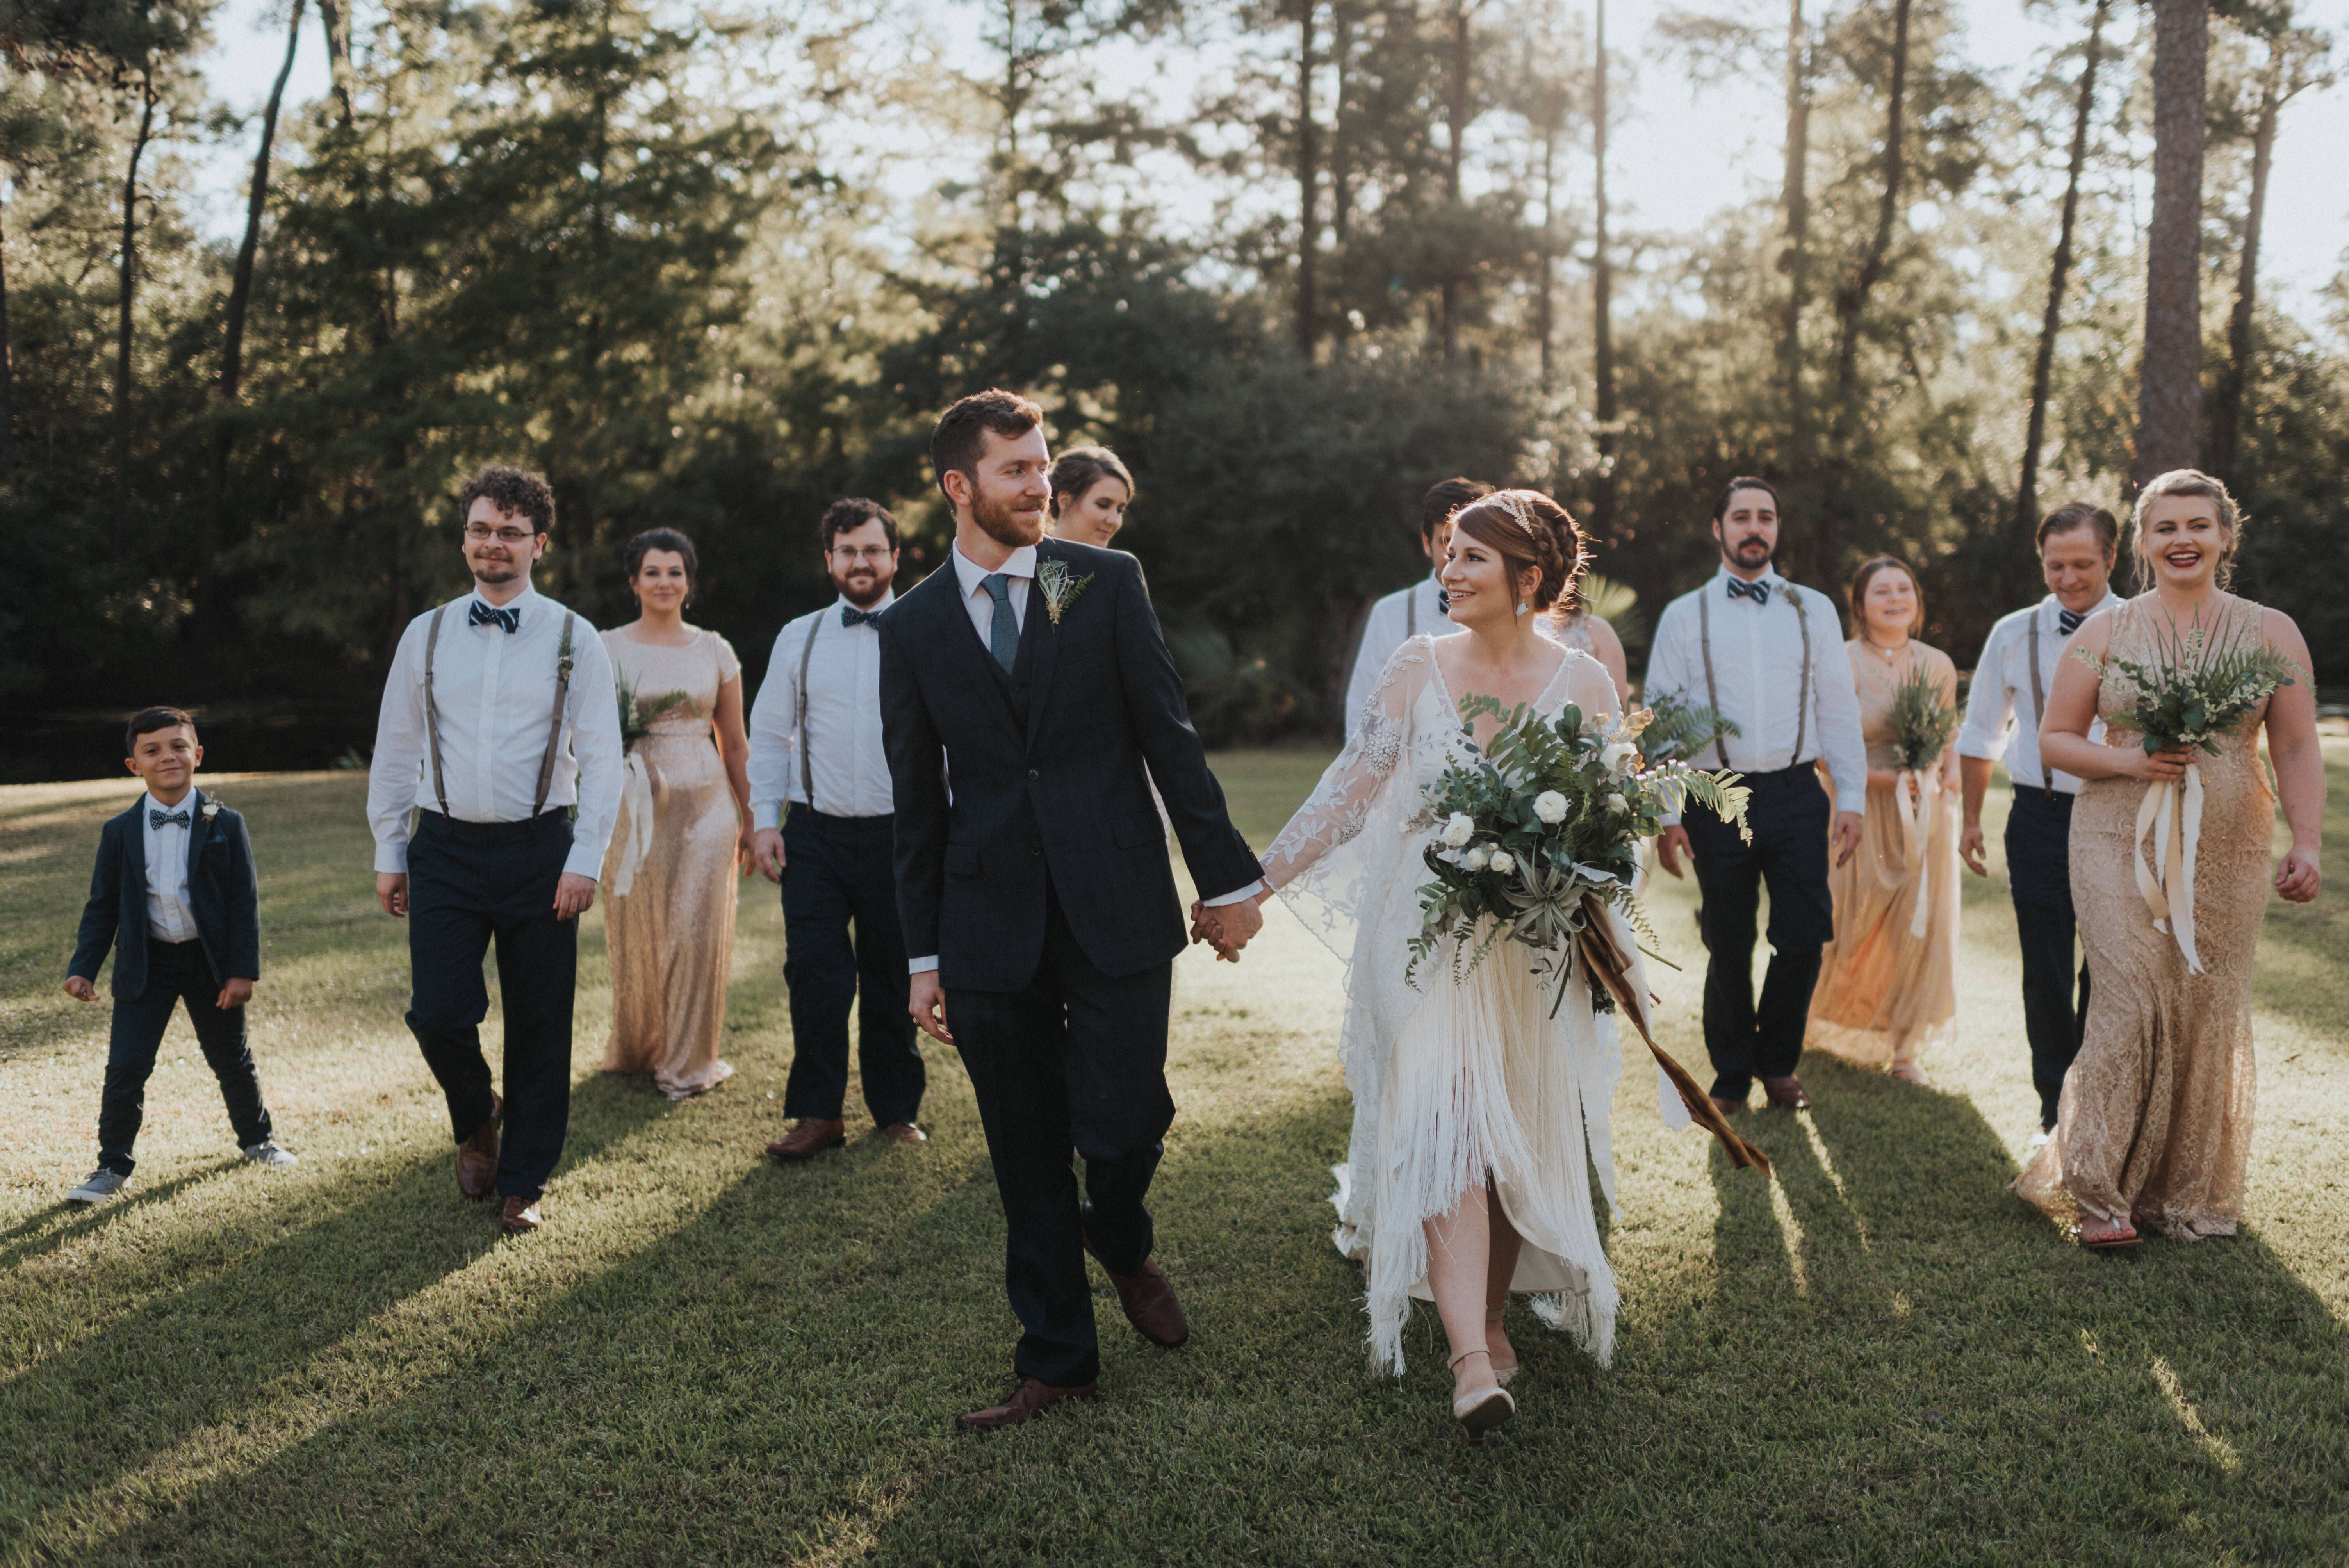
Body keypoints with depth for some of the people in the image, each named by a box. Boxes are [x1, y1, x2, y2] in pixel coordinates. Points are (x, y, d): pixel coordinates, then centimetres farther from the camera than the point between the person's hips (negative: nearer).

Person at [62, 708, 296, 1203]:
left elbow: (244, 901, -5)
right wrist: (84, 968, -5)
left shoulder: (225, 826, -6)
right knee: (126, 1066, -5)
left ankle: (256, 1140, 34)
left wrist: (243, 971, -10)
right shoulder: (119, 833, -2)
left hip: (209, 961, 0)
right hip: (145, 964, 1)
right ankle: (113, 1166, 9)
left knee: (231, 1060, 13)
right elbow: (102, 906, 4)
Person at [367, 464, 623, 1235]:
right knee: (440, 1012, -8)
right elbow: (394, 751, 12)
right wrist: (388, 855, 9)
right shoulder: (426, 636, 7)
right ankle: (476, 1121, 24)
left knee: (539, 1024, 3)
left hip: (539, 850, -1)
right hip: (446, 851, 1)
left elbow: (601, 759, -1)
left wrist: (584, 861, -9)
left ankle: (523, 1184, 18)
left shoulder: (574, 639, 1)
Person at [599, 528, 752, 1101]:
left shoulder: (714, 650, 7)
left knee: (699, 930, 0)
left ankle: (688, 1061, 12)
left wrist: (749, 819, 12)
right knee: (636, 931, 5)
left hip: (705, 802, 1)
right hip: (635, 804, -1)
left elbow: (734, 743, 11)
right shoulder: (608, 649, 2)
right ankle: (634, 1048, 26)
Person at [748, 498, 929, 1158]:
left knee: (893, 979, 7)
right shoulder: (798, 638, 9)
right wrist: (765, 820, 4)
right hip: (815, 832, 1)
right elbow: (770, 735, 13)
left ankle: (897, 1110, 22)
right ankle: (819, 1114, 9)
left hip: (899, 833, -1)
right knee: (815, 975, -4)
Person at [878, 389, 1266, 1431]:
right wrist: (923, 955, 8)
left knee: (1125, 1124, -5)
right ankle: (1057, 1359, 25)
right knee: (1028, 1157, 8)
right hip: (990, 927, 2)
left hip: (1116, 909, -1)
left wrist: (1228, 877, 1)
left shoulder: (1107, 583, 2)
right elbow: (918, 803, 8)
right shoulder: (911, 627, 6)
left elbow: (1170, 737, 2)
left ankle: (1121, 1242, 31)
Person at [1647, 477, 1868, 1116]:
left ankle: (1779, 1063, 22)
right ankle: (1732, 1074, 24)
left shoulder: (1813, 609, 10)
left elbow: (1838, 709, 10)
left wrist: (1852, 797, 2)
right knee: (1729, 949, 6)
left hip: (1796, 794, 1)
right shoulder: (1684, 616, 6)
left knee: (1804, 938, 0)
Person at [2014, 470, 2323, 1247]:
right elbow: (2054, 738, 8)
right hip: (2120, 844, -1)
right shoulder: (2106, 631, 5)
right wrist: (2129, 761, -10)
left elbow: (2298, 751, 6)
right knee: (2132, 1002, -12)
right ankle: (2101, 1190, -1)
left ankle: (2189, 1194, 19)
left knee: (2208, 1016, 3)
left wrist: (2307, 844, -5)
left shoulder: (2272, 633, 7)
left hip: (2227, 853, 1)